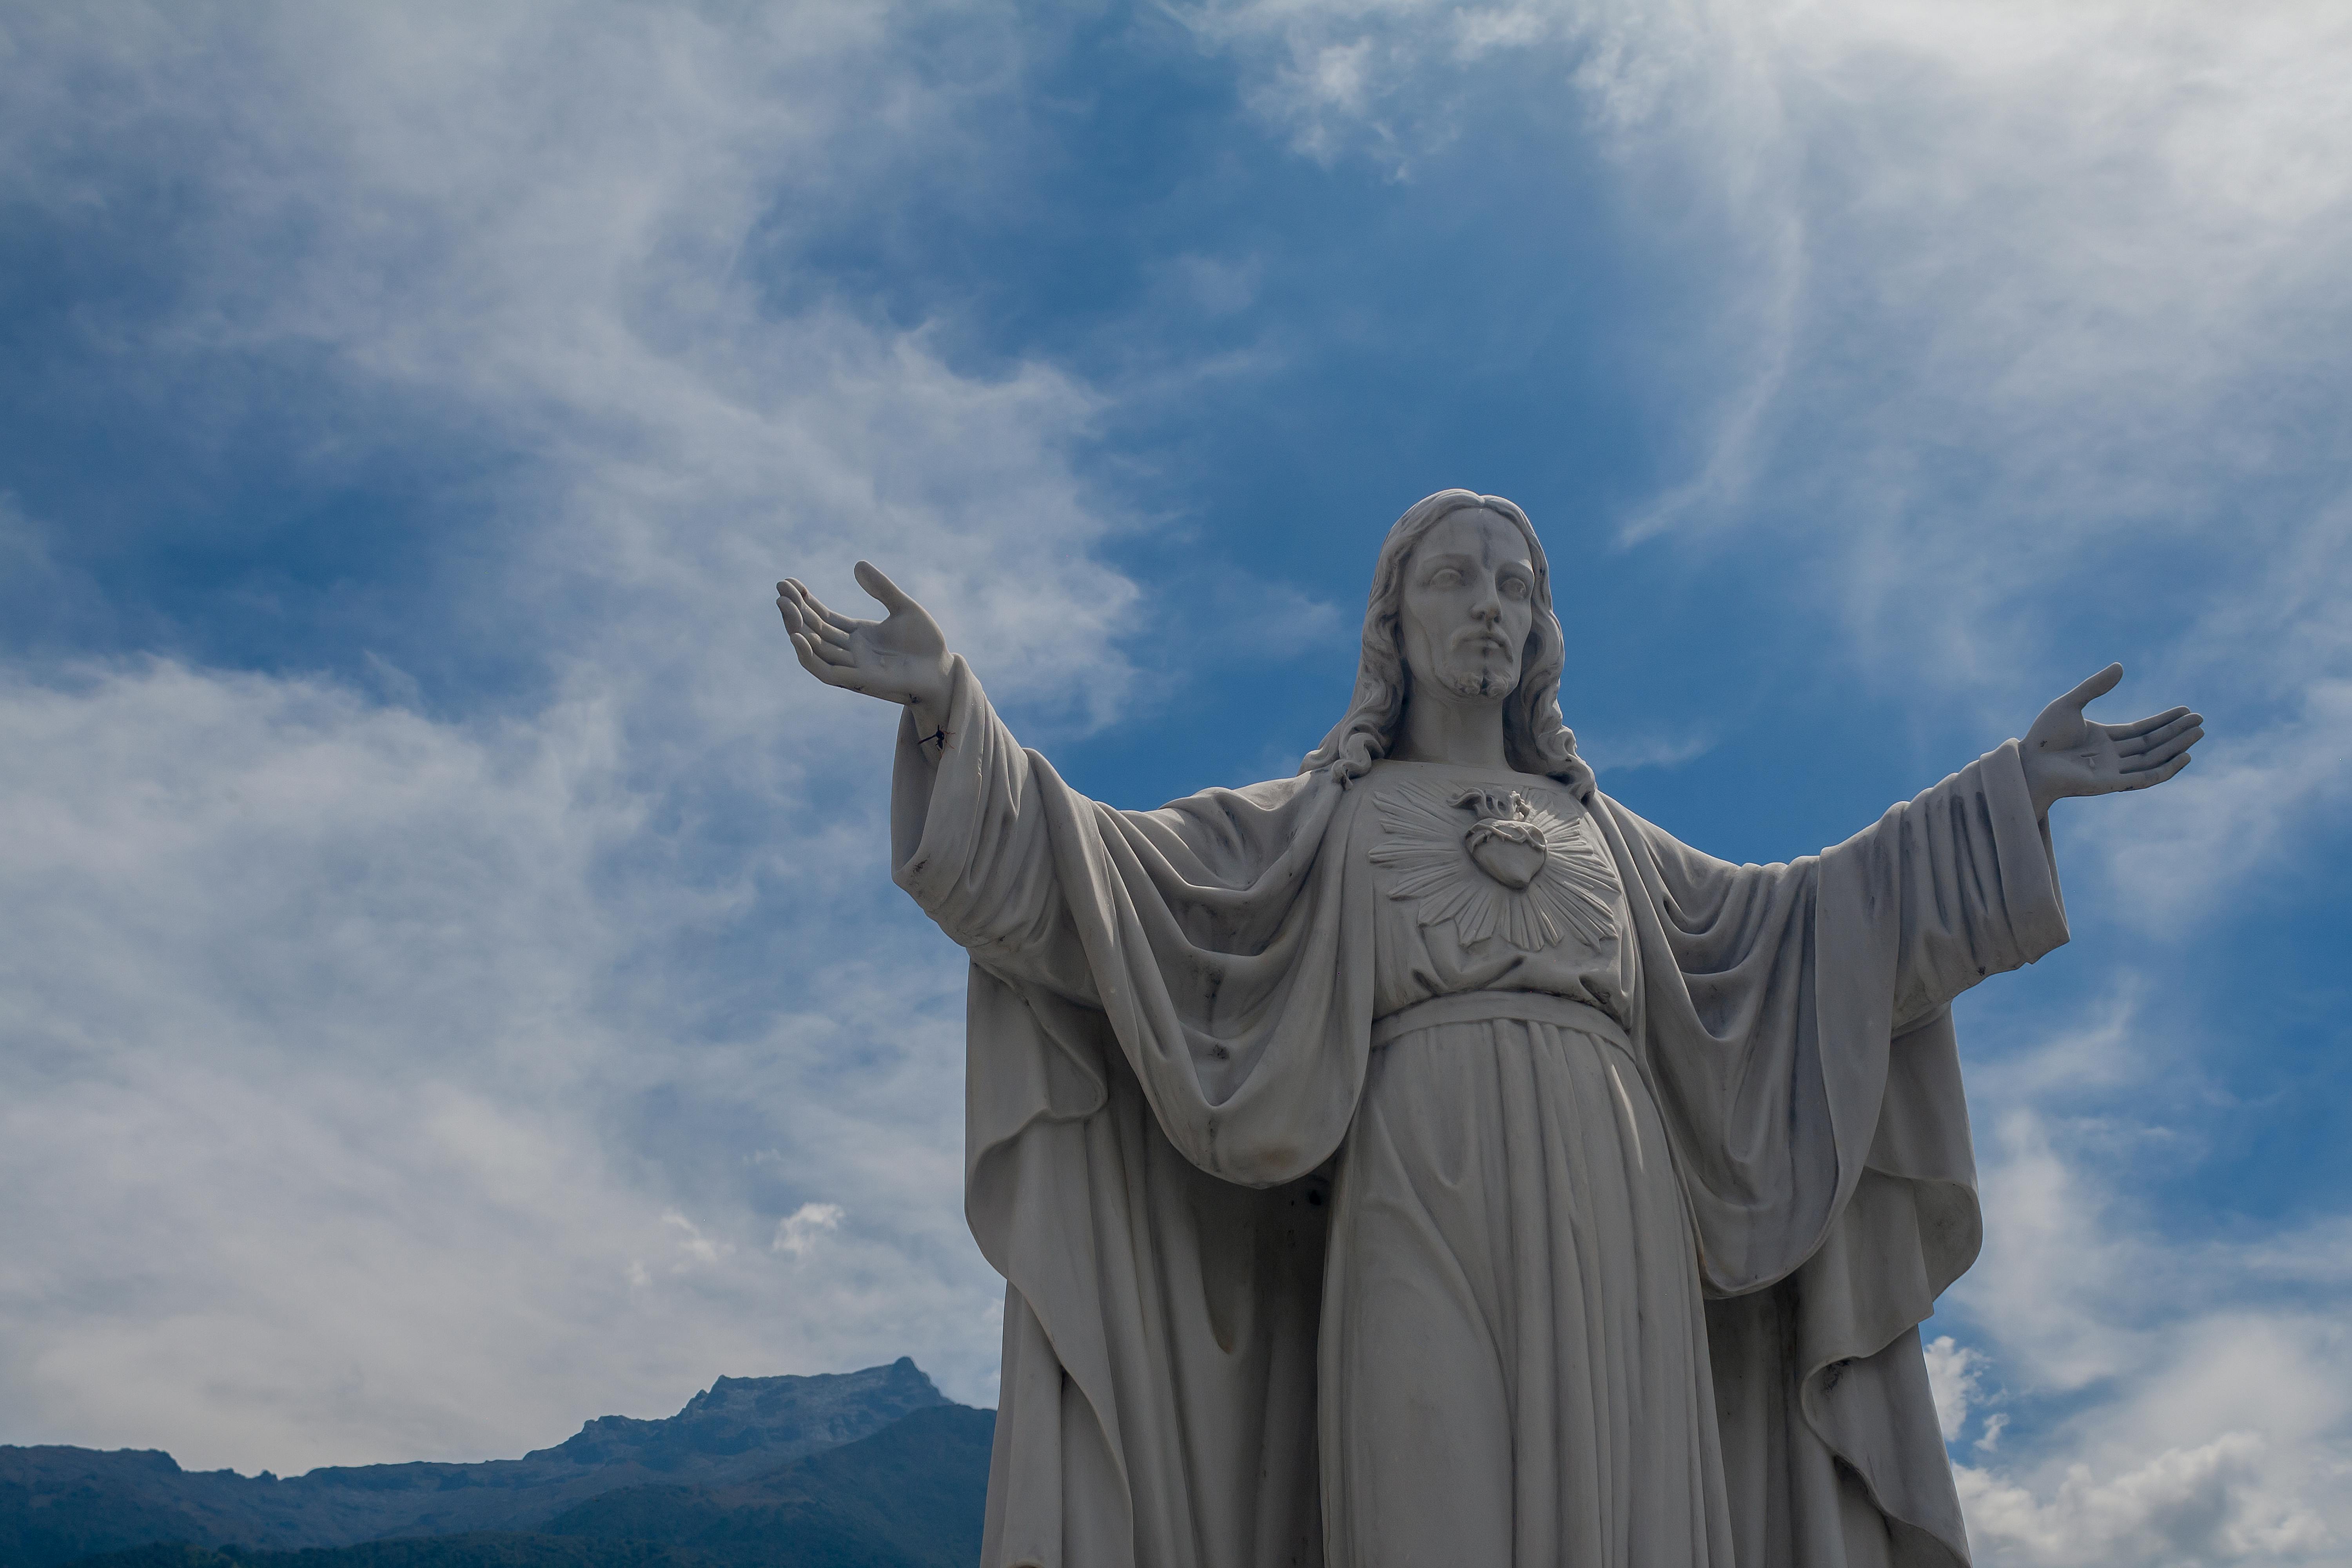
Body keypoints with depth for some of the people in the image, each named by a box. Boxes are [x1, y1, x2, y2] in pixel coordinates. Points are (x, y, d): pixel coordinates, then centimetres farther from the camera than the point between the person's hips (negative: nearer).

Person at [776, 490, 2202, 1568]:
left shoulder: (1592, 826, 30)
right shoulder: (1325, 814, 20)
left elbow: (1785, 921, 28)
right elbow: (1110, 867, 8)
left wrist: (2016, 788, 26)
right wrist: (949, 702, -5)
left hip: (1606, 1214, 3)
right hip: (1422, 1199, -3)